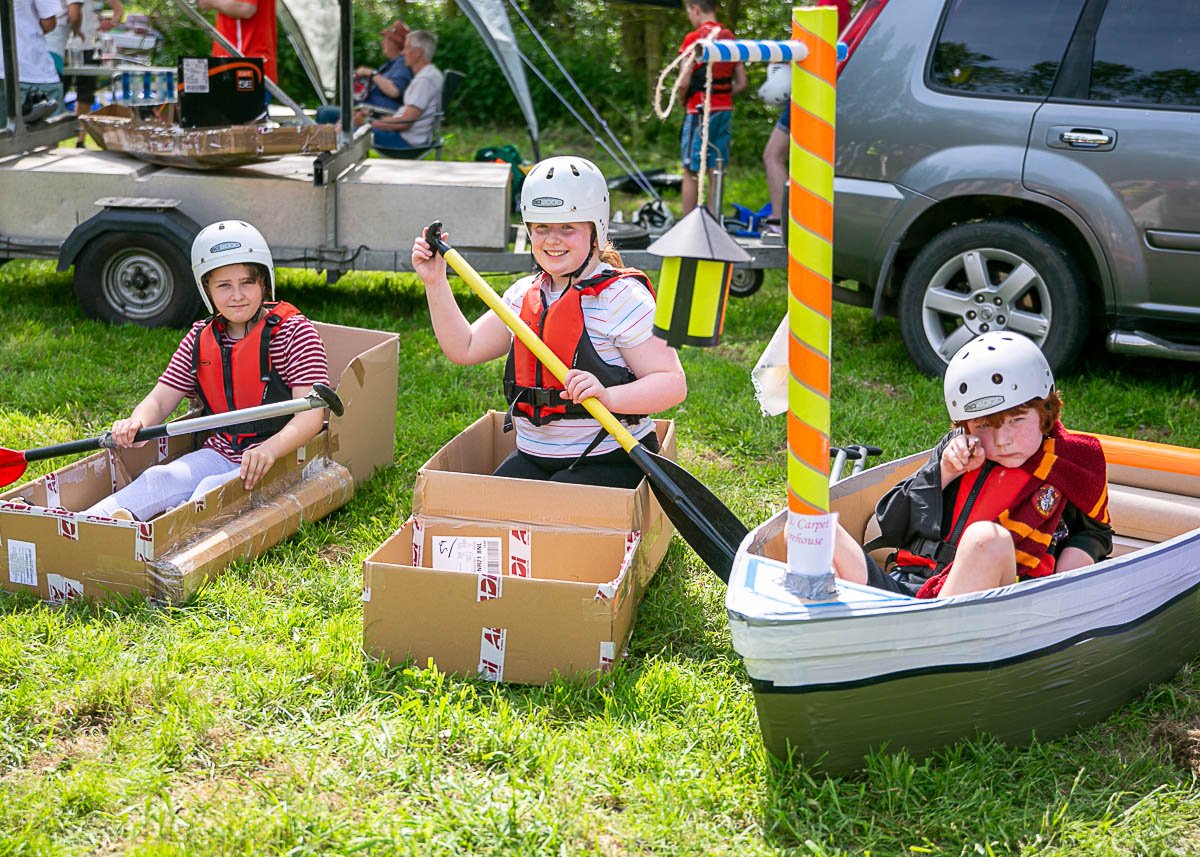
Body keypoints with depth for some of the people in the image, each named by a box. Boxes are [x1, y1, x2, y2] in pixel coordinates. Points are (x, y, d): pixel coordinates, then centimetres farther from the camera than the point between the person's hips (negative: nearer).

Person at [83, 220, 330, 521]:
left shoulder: (293, 331, -7)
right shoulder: (200, 339, 11)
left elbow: (311, 415, -17)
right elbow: (159, 400, 10)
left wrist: (270, 449, -37)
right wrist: (136, 422, -17)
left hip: (281, 456, -4)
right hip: (221, 452, 4)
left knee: (213, 488, -31)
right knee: (161, 478, -22)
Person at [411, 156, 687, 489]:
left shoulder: (622, 297, -11)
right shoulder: (524, 294, 12)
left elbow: (673, 383, -17)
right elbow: (464, 349, 14)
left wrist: (607, 396, -34)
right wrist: (435, 282, 8)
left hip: (610, 462, -6)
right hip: (532, 458, 6)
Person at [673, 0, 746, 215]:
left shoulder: (694, 39, -8)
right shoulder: (730, 38, 10)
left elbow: (684, 82, -14)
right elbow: (741, 83, 9)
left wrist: (679, 93, 6)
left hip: (700, 111, -6)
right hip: (725, 110, 6)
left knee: (691, 171, 0)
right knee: (716, 170, 10)